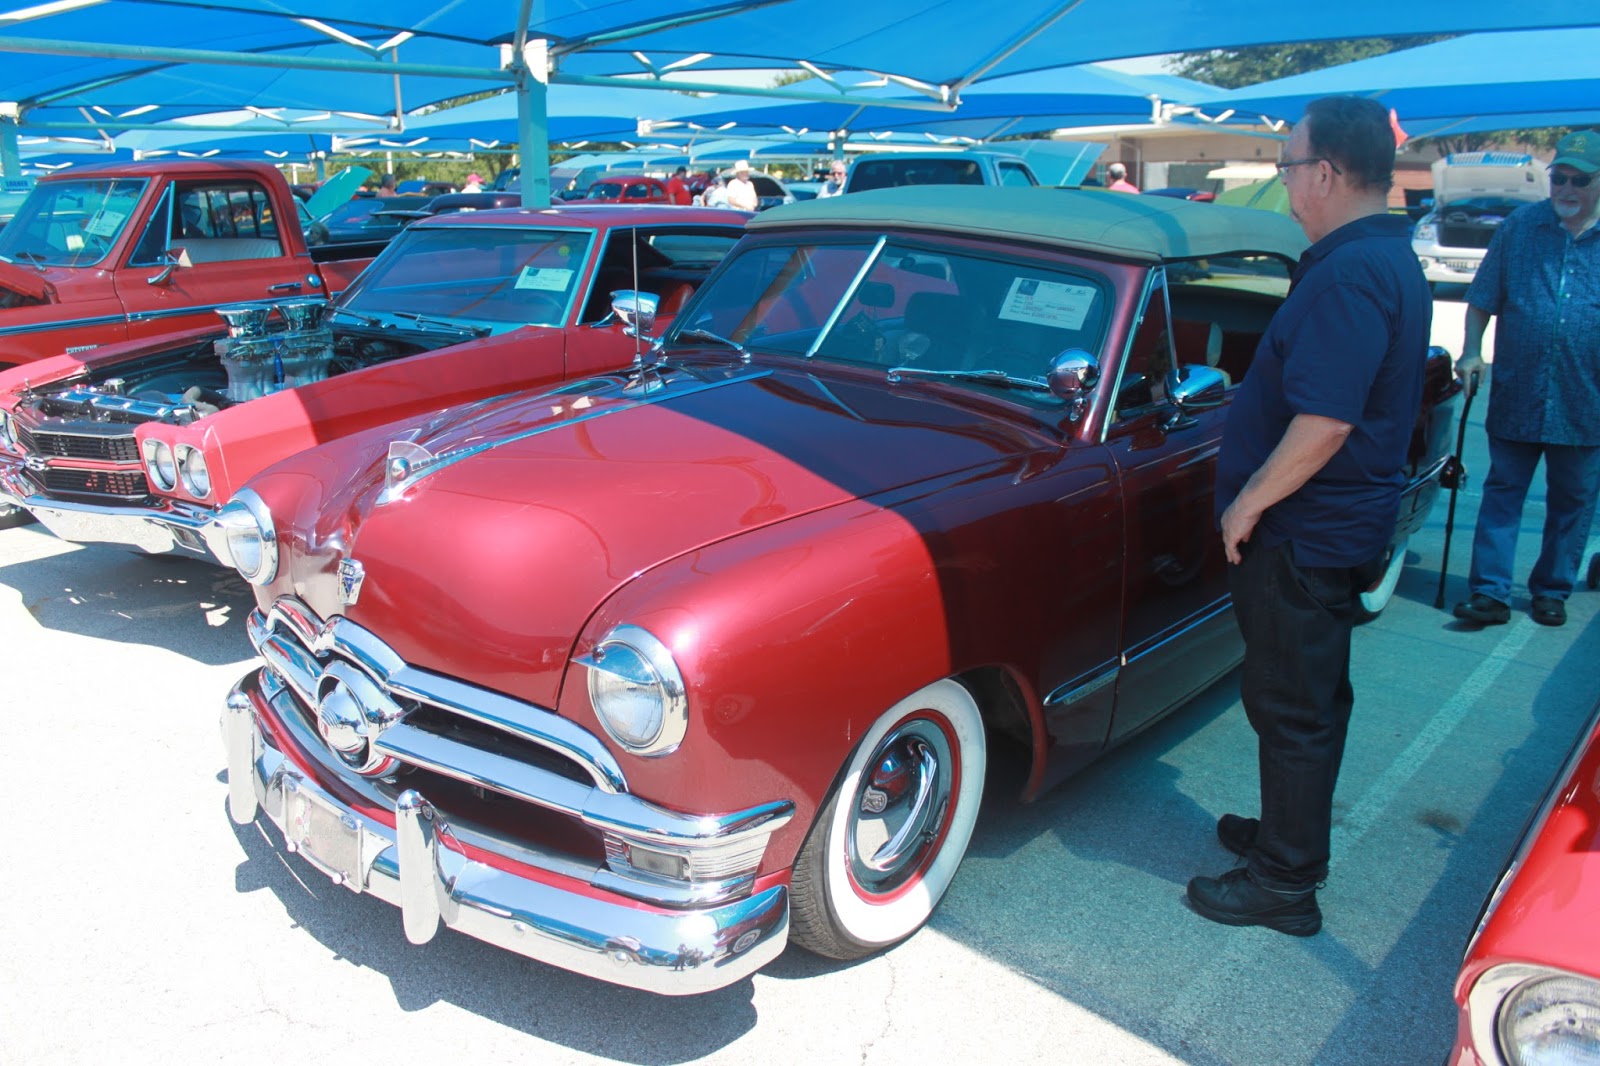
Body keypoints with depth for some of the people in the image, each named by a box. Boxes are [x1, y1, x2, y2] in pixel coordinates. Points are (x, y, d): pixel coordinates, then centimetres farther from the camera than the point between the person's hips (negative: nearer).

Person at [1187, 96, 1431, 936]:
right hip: (1344, 526, 10)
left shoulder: (1348, 276, -23)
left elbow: (1325, 422, -29)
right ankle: (1293, 832, 38)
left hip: (1305, 535, -10)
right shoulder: (1392, 259, 10)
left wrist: (1248, 502, -18)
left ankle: (1284, 881, 16)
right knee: (1317, 694, 21)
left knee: (1291, 706, 2)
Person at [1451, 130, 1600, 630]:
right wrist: (1471, 353, -7)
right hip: (1516, 396, 0)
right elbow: (1482, 299, 6)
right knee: (1502, 493, 2)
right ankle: (1490, 592, 5)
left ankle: (1552, 591, 24)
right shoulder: (1519, 226, 3)